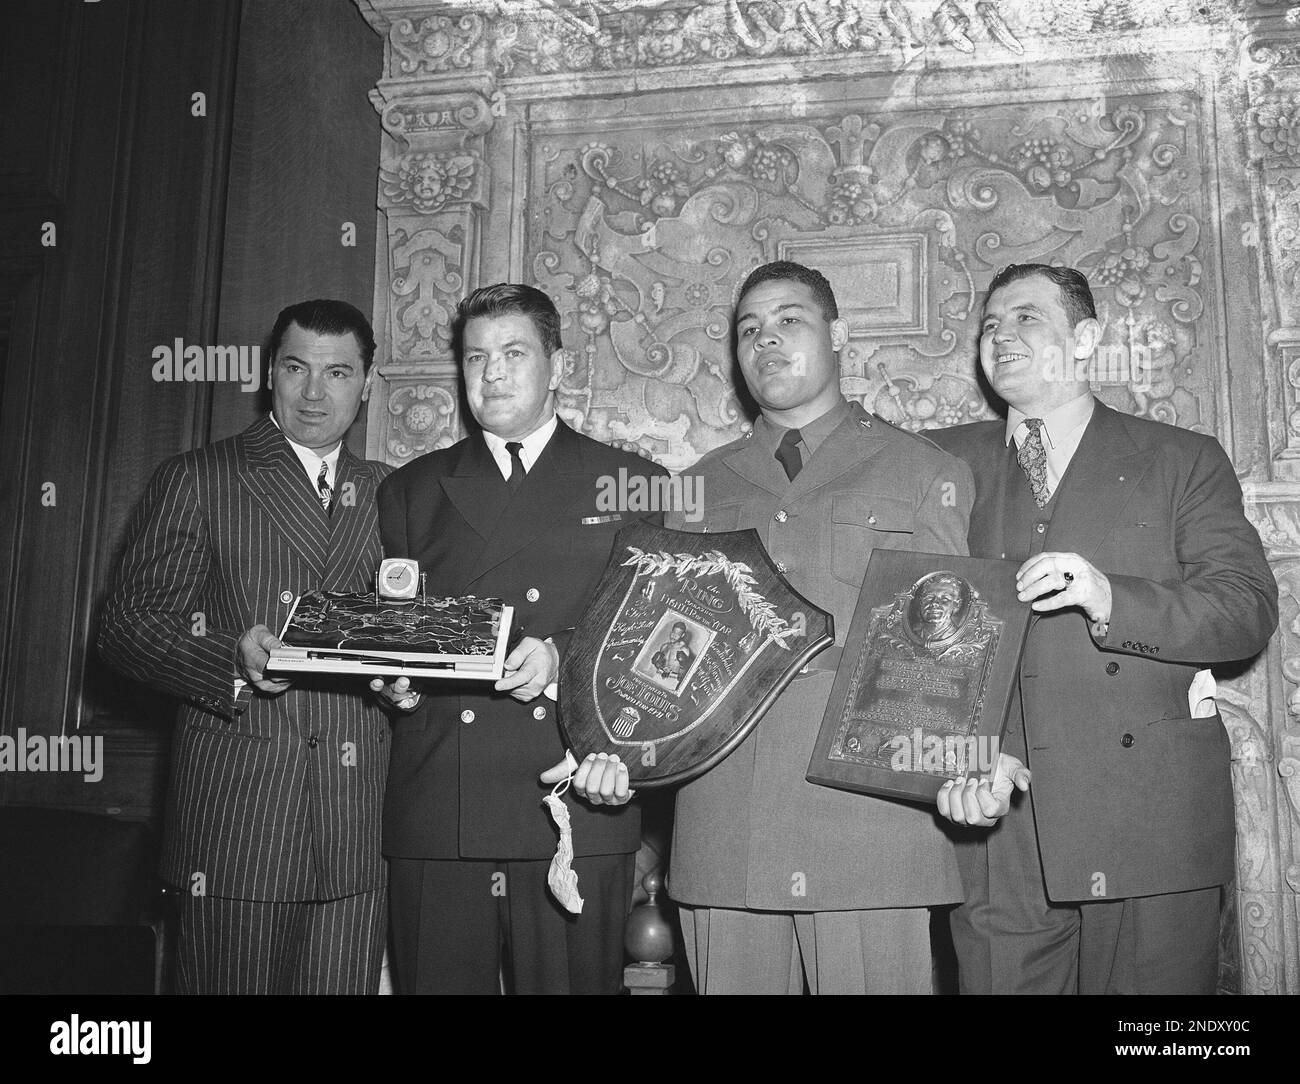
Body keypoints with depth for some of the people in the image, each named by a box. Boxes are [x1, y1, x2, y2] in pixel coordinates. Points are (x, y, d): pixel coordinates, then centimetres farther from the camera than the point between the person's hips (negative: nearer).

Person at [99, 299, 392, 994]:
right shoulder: (195, 480, 3)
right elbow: (125, 625, -2)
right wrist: (231, 661, -19)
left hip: (357, 825, 3)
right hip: (236, 815, -3)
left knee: (344, 984, 8)